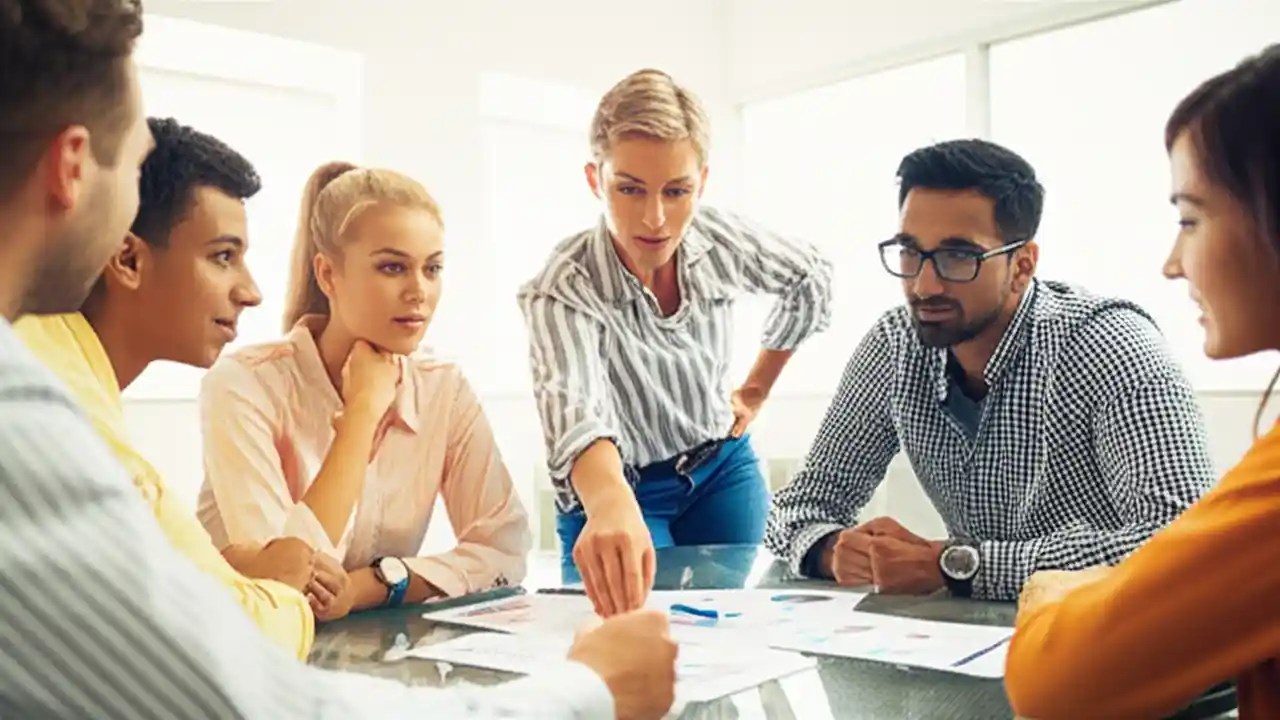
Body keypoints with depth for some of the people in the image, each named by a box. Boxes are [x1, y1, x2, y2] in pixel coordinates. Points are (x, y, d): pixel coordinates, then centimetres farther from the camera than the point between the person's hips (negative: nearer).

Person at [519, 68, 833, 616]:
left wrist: (756, 390, 7)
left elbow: (810, 280, 6)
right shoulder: (561, 291, -31)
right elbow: (574, 404, -51)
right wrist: (611, 505, -71)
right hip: (616, 487, -4)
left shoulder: (720, 240, -16)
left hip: (722, 468, 4)